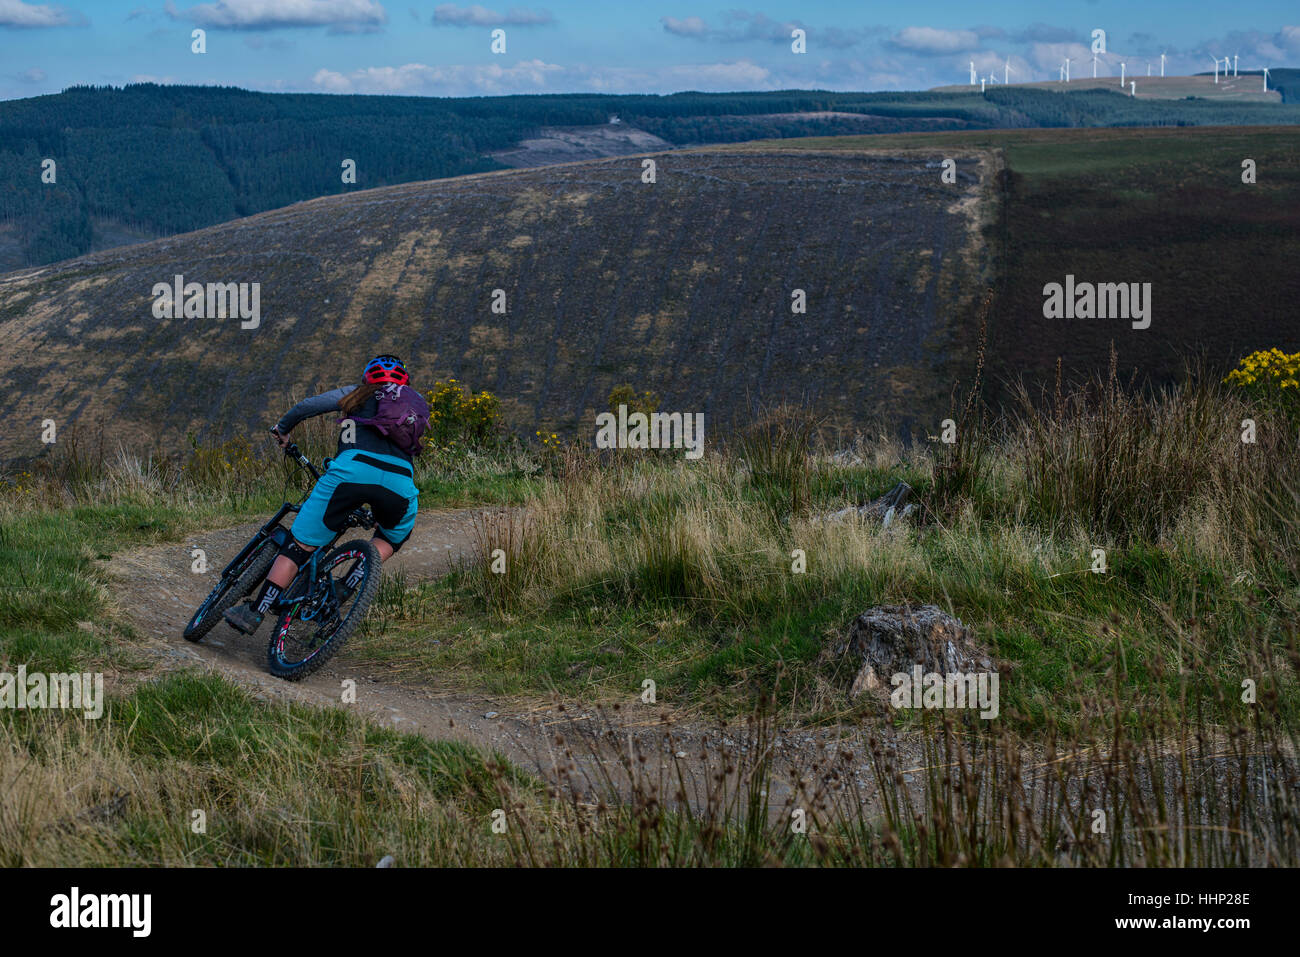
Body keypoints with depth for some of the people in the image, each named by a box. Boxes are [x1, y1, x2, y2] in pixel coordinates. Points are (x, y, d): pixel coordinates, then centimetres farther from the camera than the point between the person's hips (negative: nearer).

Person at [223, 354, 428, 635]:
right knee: (392, 538, 33)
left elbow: (307, 406, 16)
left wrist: (283, 428, 35)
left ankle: (254, 613, 2)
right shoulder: (418, 405, 35)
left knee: (299, 545, 4)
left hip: (355, 467, -2)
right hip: (401, 482, 2)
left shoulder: (363, 394, 26)